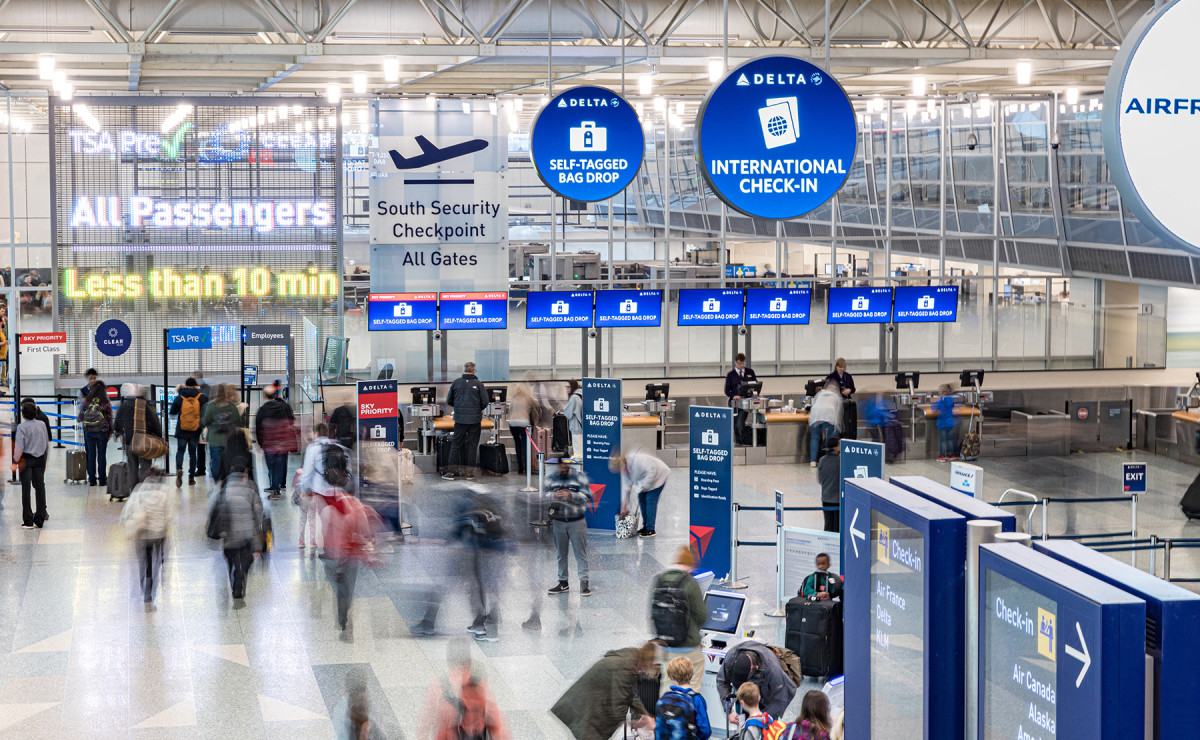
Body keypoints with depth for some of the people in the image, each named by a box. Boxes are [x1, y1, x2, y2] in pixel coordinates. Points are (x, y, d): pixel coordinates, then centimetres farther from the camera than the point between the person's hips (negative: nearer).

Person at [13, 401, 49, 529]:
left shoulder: (22, 427, -13)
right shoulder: (42, 425, 2)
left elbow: (19, 446, -15)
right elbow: (47, 443, 9)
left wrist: (15, 462, -9)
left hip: (26, 459, -4)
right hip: (40, 460, 4)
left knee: (26, 489, 1)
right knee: (40, 487, 8)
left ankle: (28, 521, 1)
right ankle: (40, 519, 9)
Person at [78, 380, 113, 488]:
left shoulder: (86, 401, -3)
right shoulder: (106, 403, -8)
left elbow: (80, 417, 1)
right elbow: (109, 419, -4)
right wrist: (110, 432, 9)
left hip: (88, 431, 2)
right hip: (102, 431, -2)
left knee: (91, 454, 9)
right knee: (102, 455, 4)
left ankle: (92, 479, 10)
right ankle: (102, 479, 6)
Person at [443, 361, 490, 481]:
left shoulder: (456, 383, 1)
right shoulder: (478, 384, -5)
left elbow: (449, 401, 8)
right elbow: (485, 402, -4)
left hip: (460, 418, 1)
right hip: (475, 419, -1)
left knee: (456, 444, 6)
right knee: (472, 445, 6)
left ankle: (451, 472, 2)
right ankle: (469, 472, 8)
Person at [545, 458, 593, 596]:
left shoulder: (579, 476, -1)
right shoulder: (551, 478, 8)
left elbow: (587, 496, -7)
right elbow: (543, 496, 6)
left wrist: (570, 495, -21)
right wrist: (554, 495, -16)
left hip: (577, 522, -3)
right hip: (558, 521, 3)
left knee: (581, 553, -4)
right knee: (561, 554, 8)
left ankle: (584, 582, -2)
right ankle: (563, 583, 15)